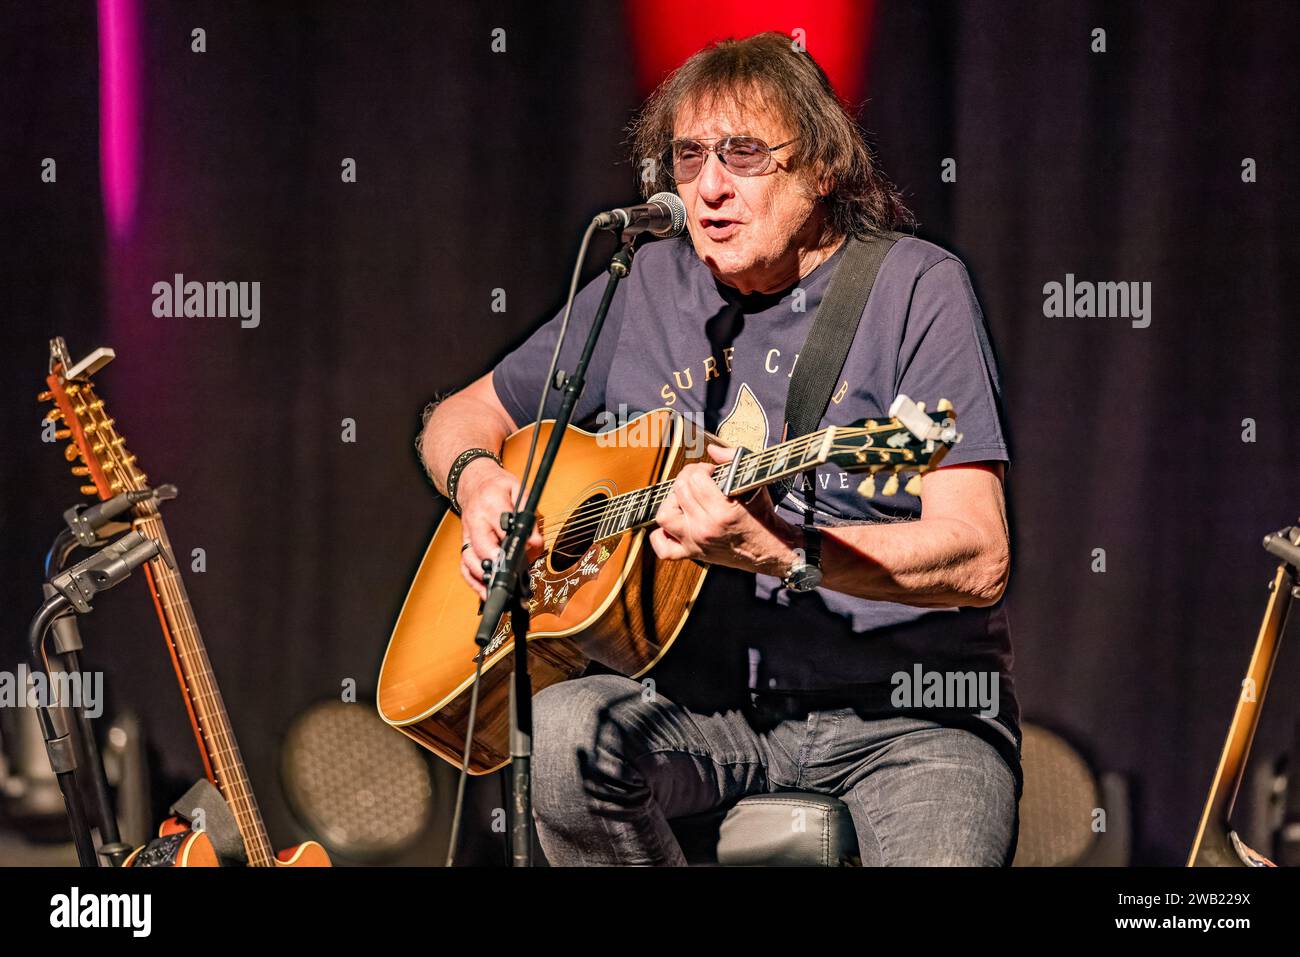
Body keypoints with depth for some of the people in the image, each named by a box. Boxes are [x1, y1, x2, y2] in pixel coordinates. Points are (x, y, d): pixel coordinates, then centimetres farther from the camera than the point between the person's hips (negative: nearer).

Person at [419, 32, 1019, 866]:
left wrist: (777, 550, -27)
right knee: (559, 733, -27)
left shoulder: (914, 289, -4)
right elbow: (460, 419, 24)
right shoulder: (648, 290, 10)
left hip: (905, 709, -5)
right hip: (708, 700, 5)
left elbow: (979, 561, -13)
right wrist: (477, 480, -1)